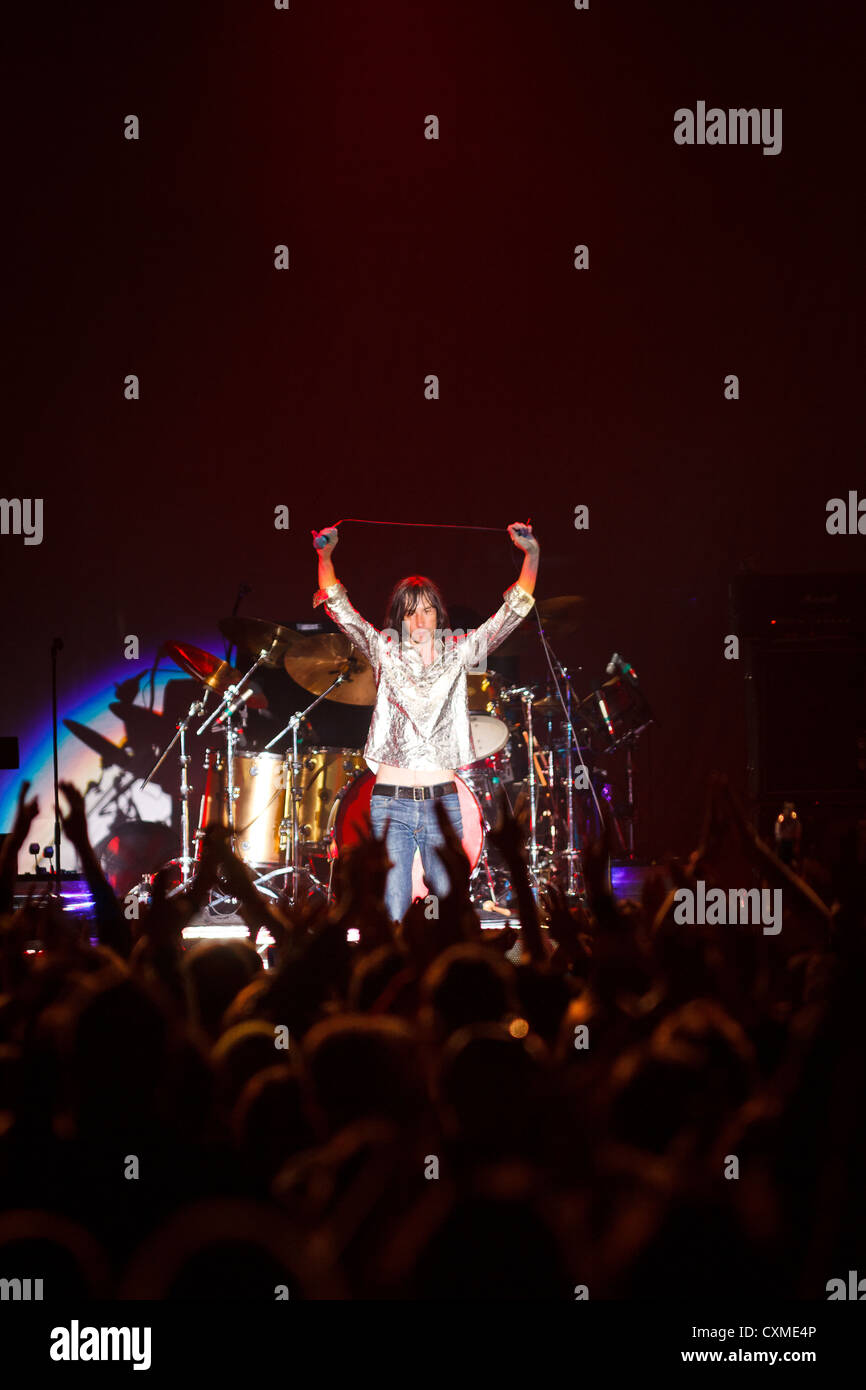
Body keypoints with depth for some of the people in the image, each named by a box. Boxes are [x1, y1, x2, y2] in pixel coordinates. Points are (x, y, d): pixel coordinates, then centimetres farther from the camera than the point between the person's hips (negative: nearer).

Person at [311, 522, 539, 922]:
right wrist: (325, 556, -16)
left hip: (442, 801, 2)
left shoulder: (458, 652, 7)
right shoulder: (385, 651, 5)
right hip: (391, 801, -1)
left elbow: (511, 613, 2)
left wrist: (531, 556, -11)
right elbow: (341, 611, -2)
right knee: (392, 911, -6)